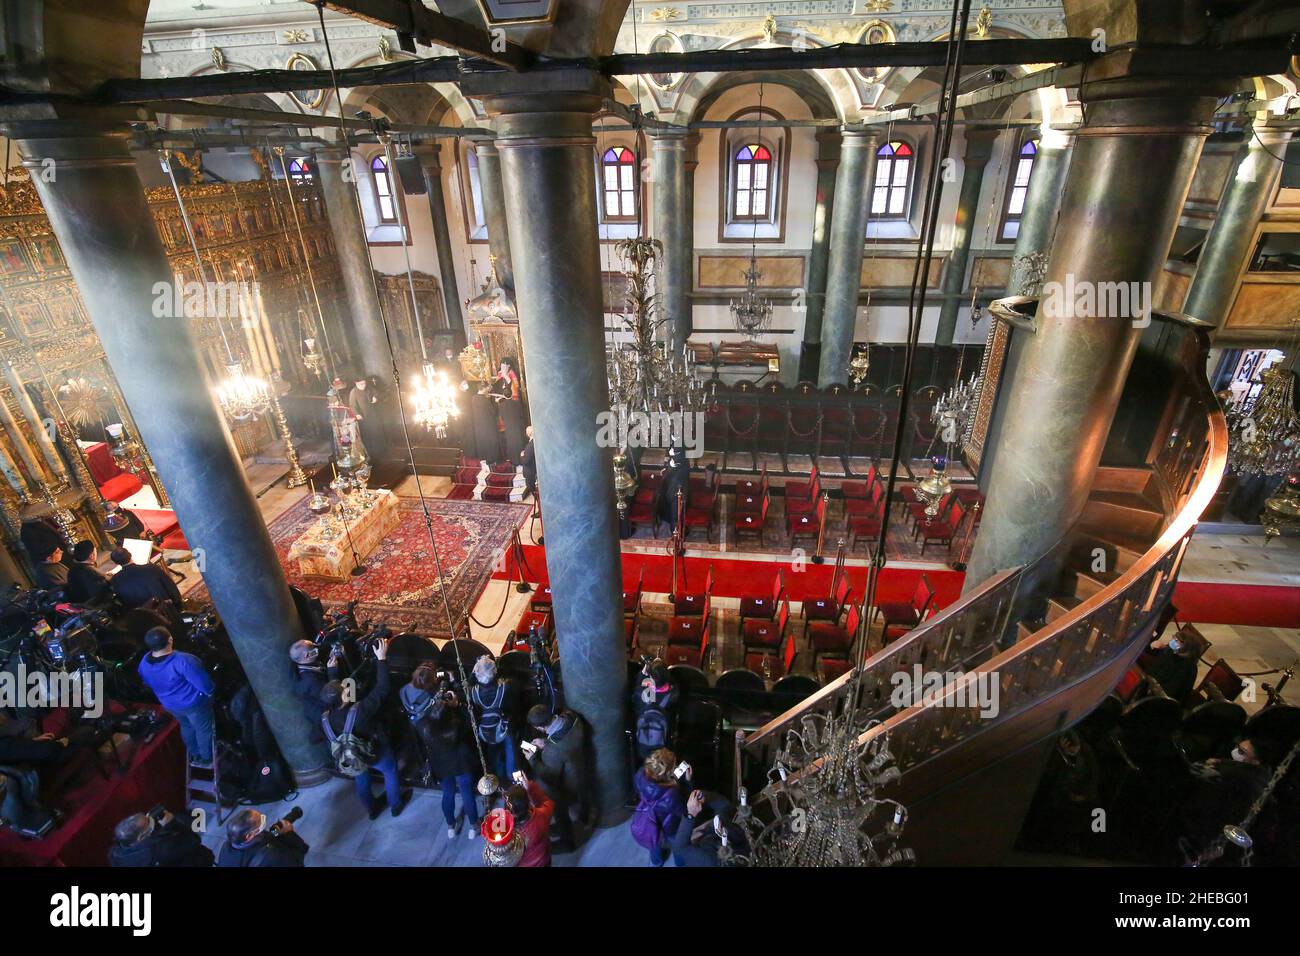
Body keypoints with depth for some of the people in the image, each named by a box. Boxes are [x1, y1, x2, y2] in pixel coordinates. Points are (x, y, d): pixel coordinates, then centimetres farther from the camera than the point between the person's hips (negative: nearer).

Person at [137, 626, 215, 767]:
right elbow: (204, 683, -30)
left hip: (169, 704, 6)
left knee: (186, 727, 31)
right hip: (193, 703, -6)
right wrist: (210, 691, -8)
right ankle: (206, 759, 39)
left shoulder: (144, 663, -16)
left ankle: (194, 756, 50)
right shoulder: (182, 661, -38)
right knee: (204, 729, 19)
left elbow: (147, 684, 5)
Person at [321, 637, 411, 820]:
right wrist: (381, 658, -38)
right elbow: (382, 688, -40)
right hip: (377, 751, -4)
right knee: (391, 772, 26)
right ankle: (396, 805, 47)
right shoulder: (360, 711, -43)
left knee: (361, 780, 31)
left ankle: (372, 808, 56)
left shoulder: (325, 719, -27)